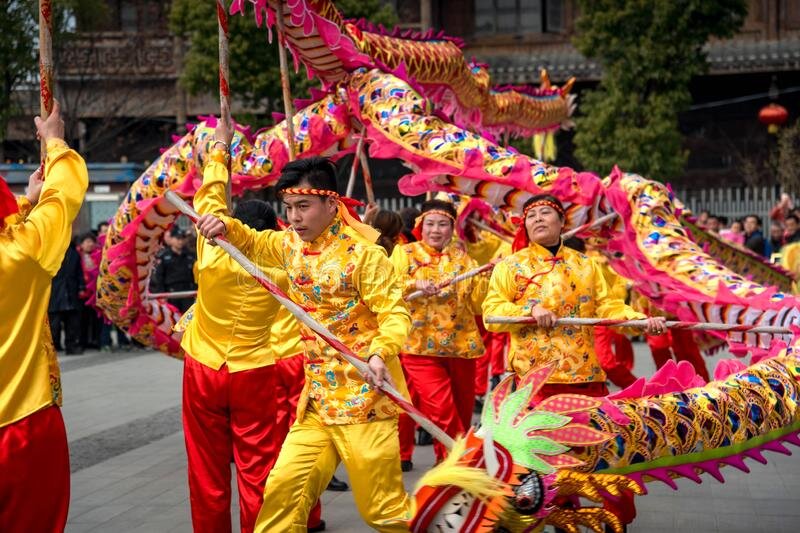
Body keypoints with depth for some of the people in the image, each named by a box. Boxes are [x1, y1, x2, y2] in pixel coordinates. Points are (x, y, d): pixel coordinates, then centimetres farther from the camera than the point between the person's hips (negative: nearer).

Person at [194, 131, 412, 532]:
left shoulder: (362, 253, -12)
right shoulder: (291, 245, 10)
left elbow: (395, 313, -16)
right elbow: (250, 242, 25)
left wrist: (380, 353, -36)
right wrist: (225, 226, 1)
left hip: (363, 396, -7)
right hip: (316, 397, 7)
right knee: (284, 489, 1)